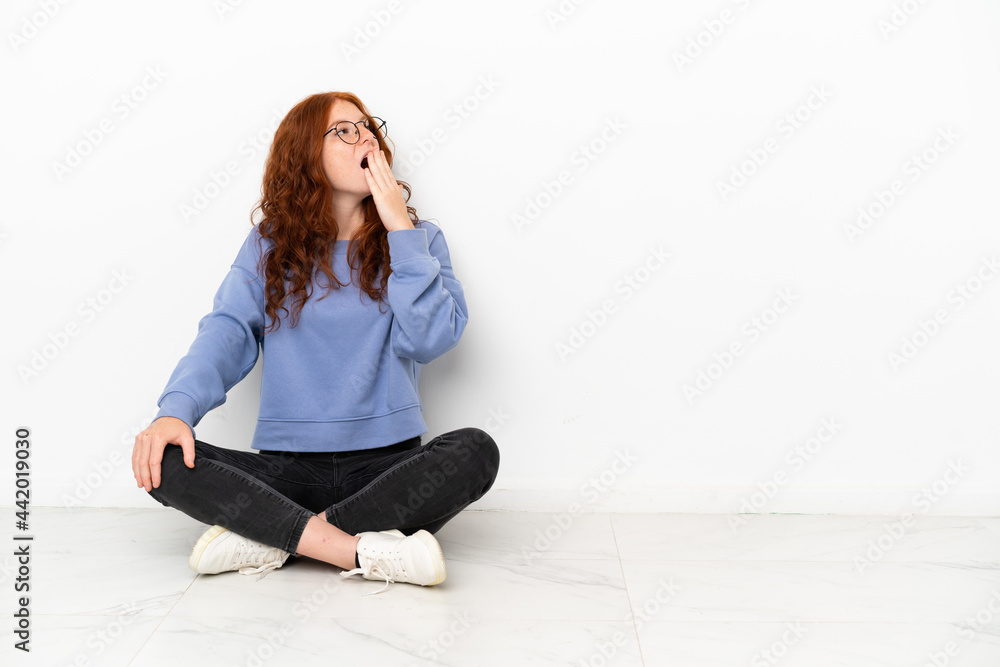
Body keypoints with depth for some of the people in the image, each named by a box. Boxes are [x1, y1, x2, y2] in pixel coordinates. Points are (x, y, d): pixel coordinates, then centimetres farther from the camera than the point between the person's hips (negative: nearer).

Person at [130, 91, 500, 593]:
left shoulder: (418, 239, 5)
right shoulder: (270, 244, 8)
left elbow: (430, 340, -10)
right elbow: (227, 331, -4)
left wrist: (401, 230, -11)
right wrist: (177, 409, -21)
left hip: (387, 464, 0)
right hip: (289, 469, 1)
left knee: (476, 451, -30)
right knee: (164, 462, -23)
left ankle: (268, 539, -25)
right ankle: (364, 552, -29)